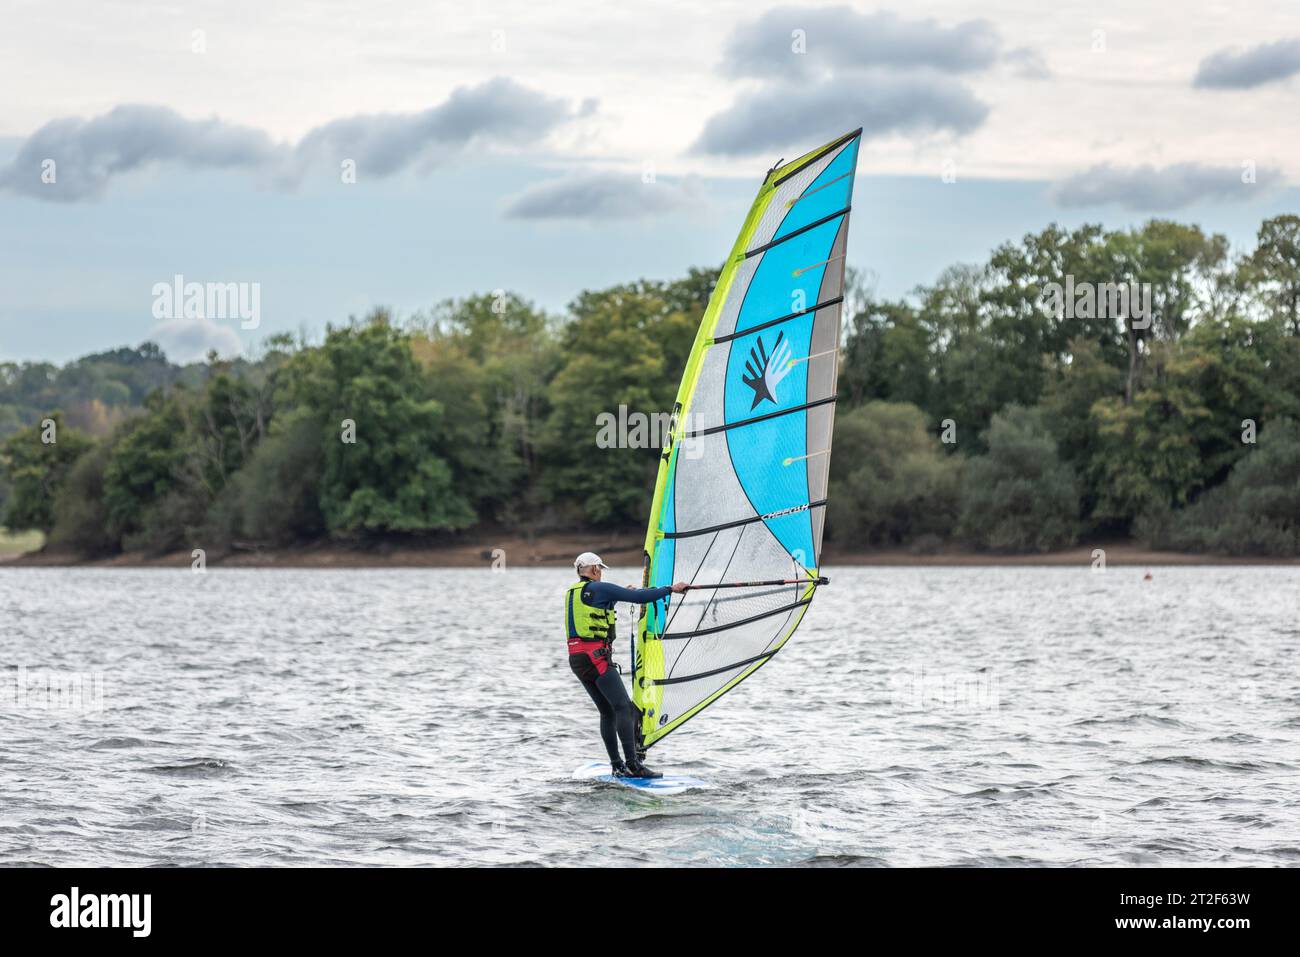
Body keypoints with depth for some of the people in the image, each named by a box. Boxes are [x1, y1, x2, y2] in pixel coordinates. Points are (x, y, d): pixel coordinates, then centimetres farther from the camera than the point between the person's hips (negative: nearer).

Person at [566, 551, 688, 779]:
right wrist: (671, 589, -1)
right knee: (624, 708, -11)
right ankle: (632, 765, -19)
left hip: (576, 658, 9)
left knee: (607, 712, 12)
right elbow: (640, 598, -11)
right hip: (595, 657, -9)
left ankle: (617, 766, 10)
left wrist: (624, 593, 44)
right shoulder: (599, 589, -7)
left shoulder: (572, 592, 18)